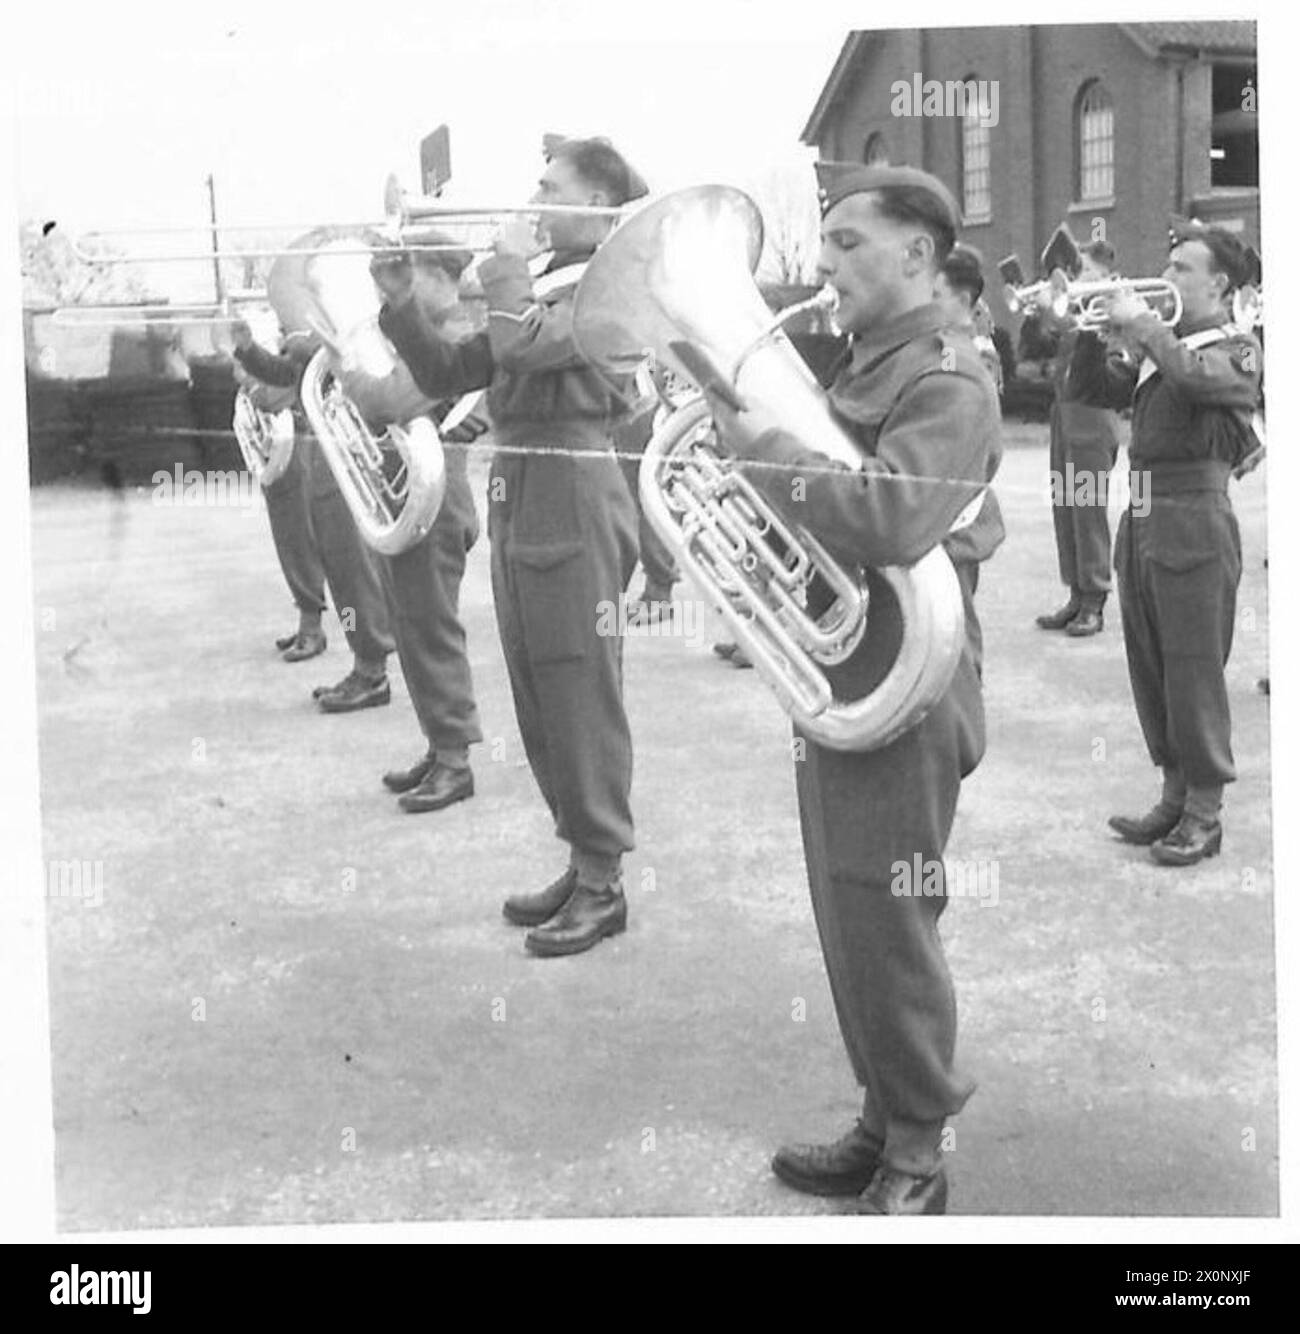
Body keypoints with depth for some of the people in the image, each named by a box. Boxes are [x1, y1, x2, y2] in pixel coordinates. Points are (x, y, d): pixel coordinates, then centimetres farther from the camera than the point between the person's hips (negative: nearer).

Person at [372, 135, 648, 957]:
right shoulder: (546, 284, 18)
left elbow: (526, 344, -25)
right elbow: (448, 375, 17)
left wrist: (508, 266, -8)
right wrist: (399, 299, 6)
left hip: (573, 501, -9)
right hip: (515, 498, 9)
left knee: (581, 697, -3)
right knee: (541, 702, 13)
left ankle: (603, 883, 7)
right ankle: (582, 862, 25)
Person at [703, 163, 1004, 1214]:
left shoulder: (947, 380, -14)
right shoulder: (864, 361, 16)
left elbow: (891, 522, -30)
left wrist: (766, 442, -23)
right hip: (834, 682, 9)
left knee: (887, 928, -1)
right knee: (848, 920, 15)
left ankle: (916, 1162, 14)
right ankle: (884, 1124, 29)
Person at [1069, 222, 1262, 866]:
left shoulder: (1237, 349, -4)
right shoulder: (1161, 347, 17)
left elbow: (1196, 376, -25)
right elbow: (1092, 387, 17)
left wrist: (1142, 323, -16)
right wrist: (1095, 327, 4)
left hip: (1194, 517, -7)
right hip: (1142, 515, 8)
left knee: (1195, 669, -2)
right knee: (1150, 668, 12)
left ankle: (1204, 812, 7)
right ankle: (1175, 794, 24)